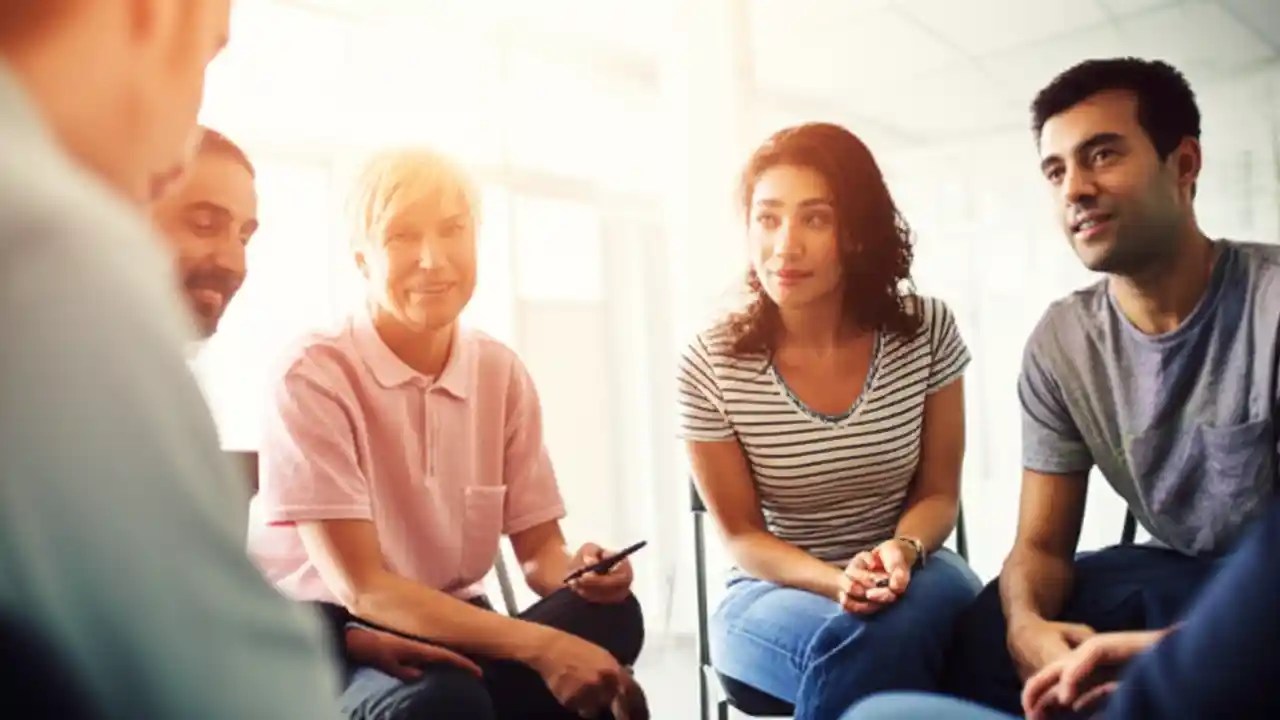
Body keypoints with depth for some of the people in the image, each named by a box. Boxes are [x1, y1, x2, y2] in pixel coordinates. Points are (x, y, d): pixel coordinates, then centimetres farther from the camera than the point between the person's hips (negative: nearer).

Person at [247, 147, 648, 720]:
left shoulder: (503, 374, 0)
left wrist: (578, 572, -25)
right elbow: (360, 586, -20)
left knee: (608, 615, -25)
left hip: (450, 628, 4)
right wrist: (536, 643, -30)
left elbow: (539, 551, 1)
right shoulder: (314, 376, -16)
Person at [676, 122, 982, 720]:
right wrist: (837, 579, -25)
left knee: (905, 621, -34)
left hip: (904, 570, 2)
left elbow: (938, 492, 0)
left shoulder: (926, 330, -8)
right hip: (772, 589, -1)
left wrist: (902, 550, -22)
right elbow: (740, 535, -7)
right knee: (854, 641, -34)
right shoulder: (711, 365, -14)